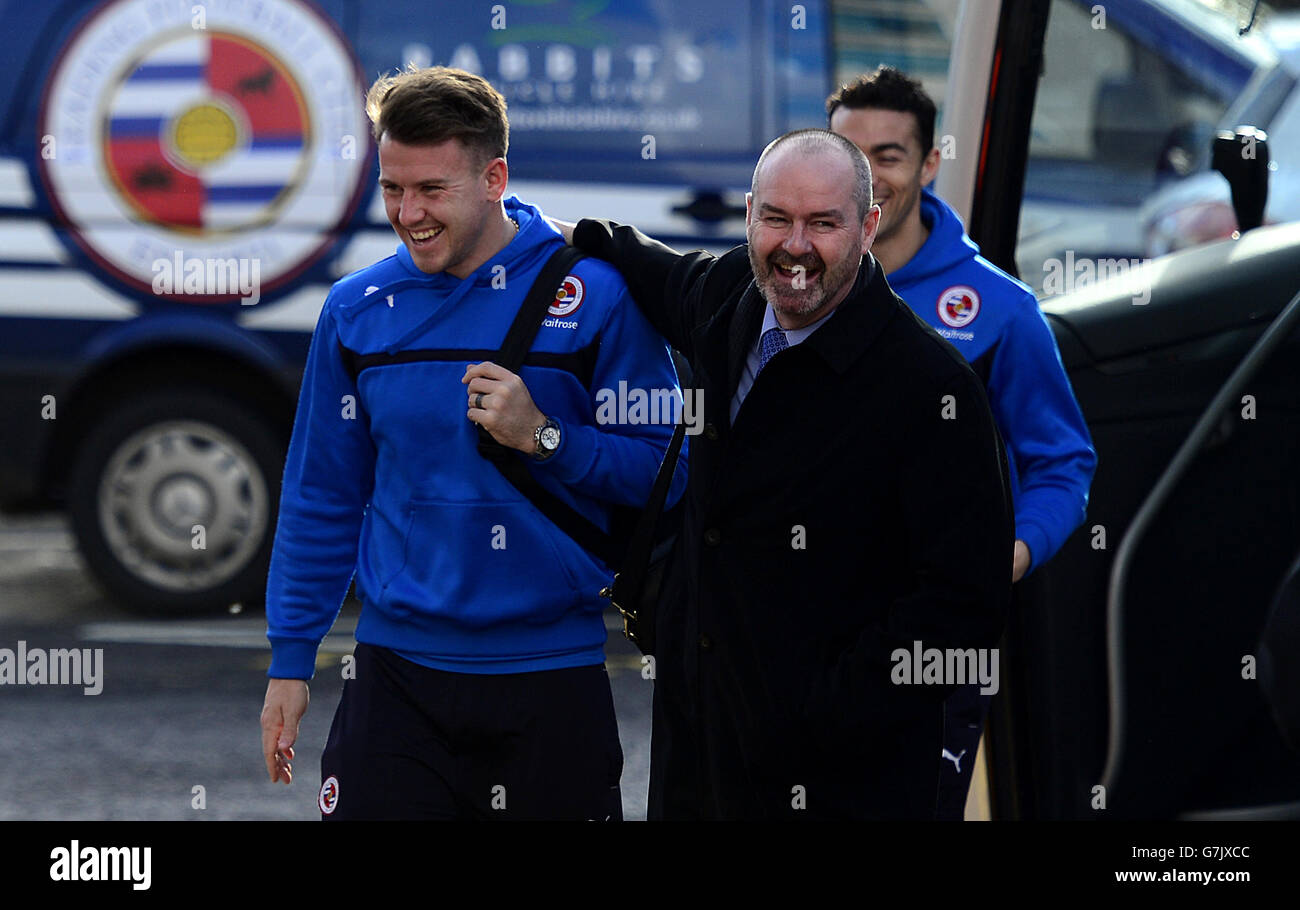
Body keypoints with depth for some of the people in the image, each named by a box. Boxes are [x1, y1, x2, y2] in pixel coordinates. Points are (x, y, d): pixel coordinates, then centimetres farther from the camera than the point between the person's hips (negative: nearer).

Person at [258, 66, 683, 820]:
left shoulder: (593, 293, -4)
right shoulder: (358, 311, 6)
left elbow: (663, 470, -4)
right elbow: (322, 498, 12)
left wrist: (544, 438, -18)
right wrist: (290, 660, 9)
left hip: (552, 675, -2)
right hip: (397, 672, 2)